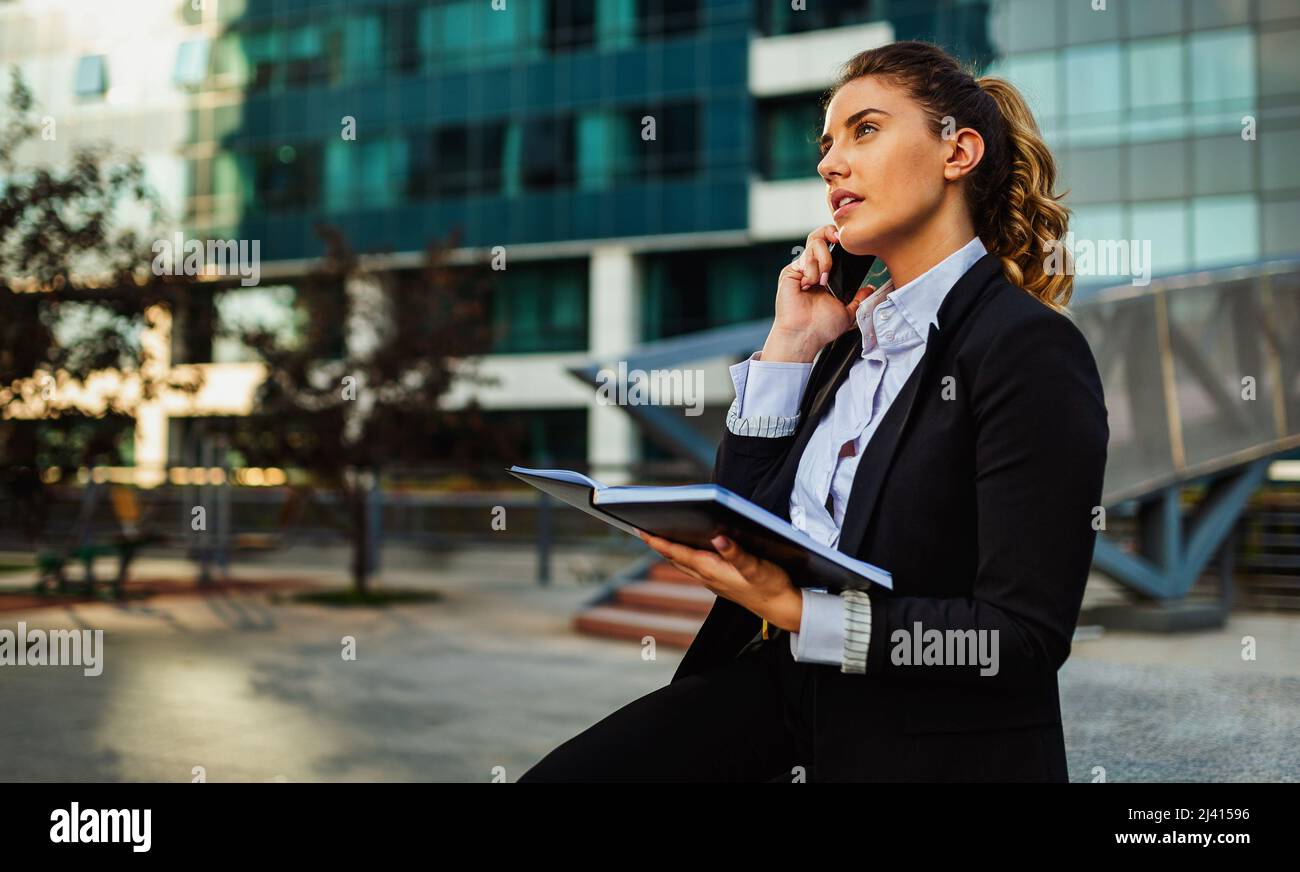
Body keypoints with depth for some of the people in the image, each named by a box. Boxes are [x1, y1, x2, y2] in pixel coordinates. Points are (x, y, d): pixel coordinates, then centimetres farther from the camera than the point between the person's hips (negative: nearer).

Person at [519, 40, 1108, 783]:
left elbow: (1027, 637, -18)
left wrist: (796, 612, -23)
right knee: (559, 774, -11)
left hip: (940, 746, -6)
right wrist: (789, 344, 2)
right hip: (792, 689, 6)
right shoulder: (852, 338, 10)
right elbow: (735, 536, 7)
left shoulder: (1031, 348, -13)